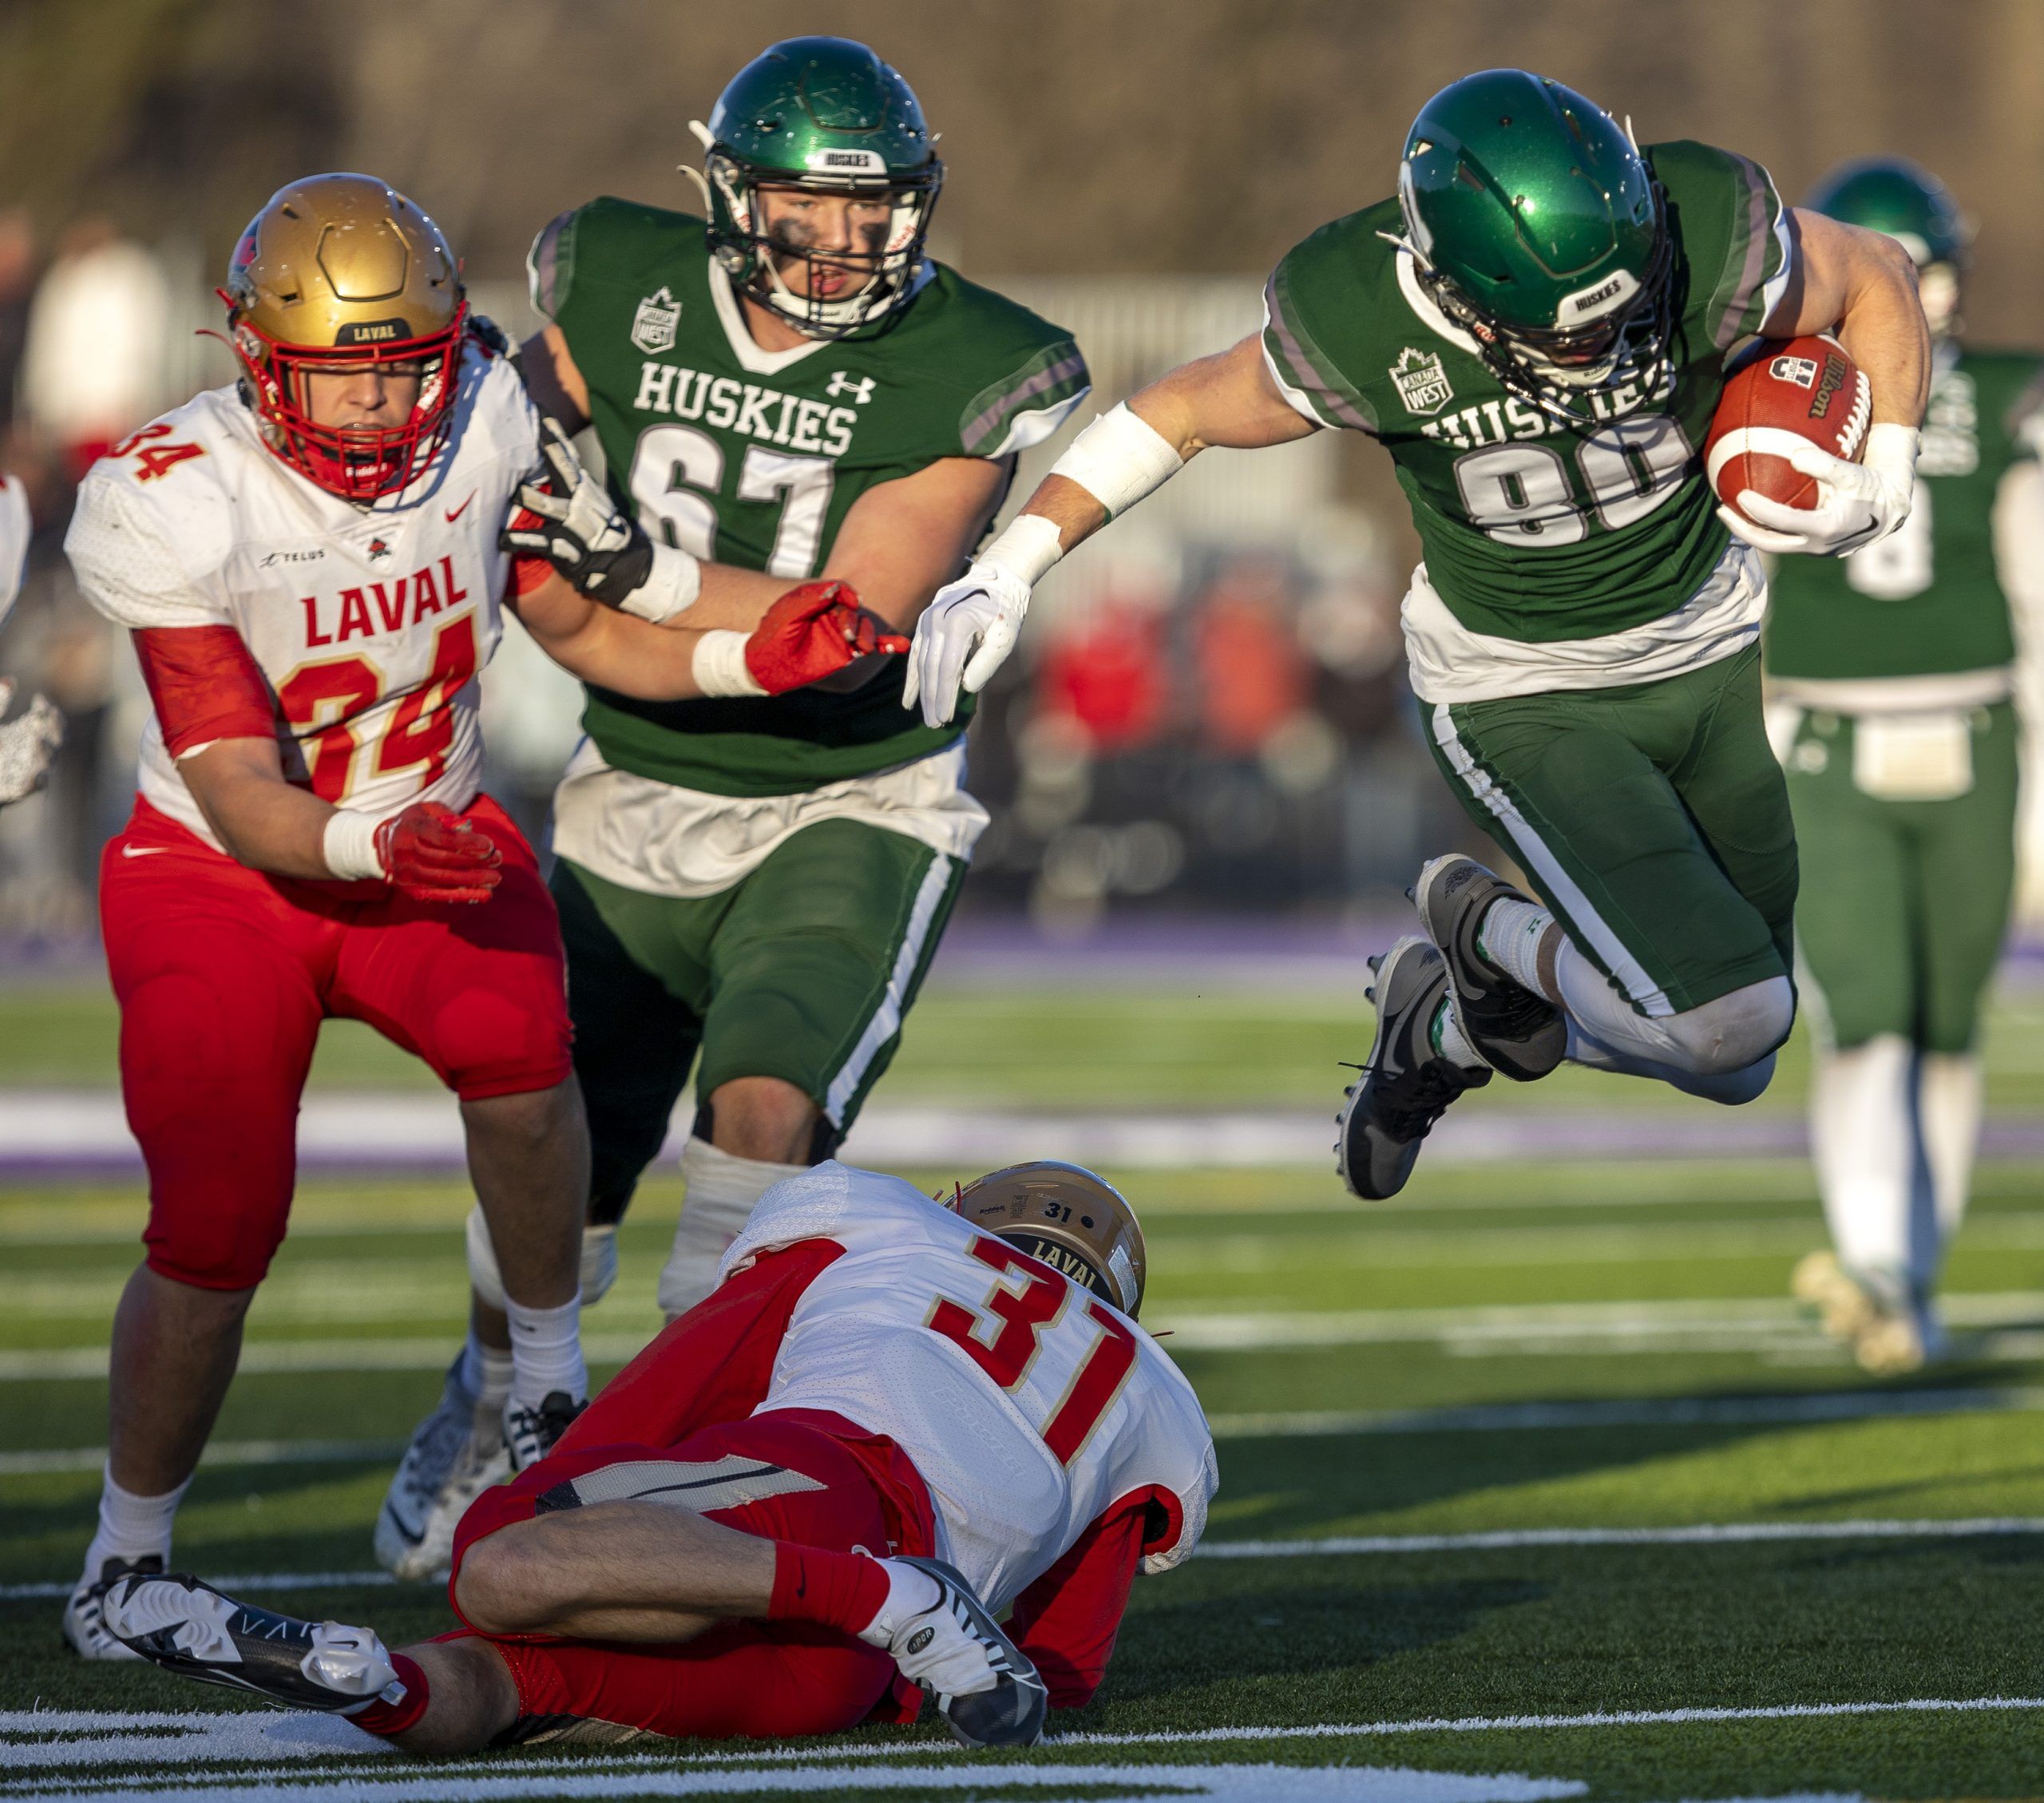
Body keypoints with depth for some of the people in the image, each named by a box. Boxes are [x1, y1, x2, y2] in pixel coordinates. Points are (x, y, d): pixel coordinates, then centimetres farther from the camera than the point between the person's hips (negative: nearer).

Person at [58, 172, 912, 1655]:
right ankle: (128, 1556, 10)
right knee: (215, 1237, -13)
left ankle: (545, 1376, -11)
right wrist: (378, 847, -45)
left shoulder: (483, 427, -11)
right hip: (222, 874, -3)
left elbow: (579, 630, 4)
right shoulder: (184, 507, -24)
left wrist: (754, 659, -13)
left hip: (432, 836, 3)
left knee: (516, 1040, -31)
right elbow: (245, 805, -25)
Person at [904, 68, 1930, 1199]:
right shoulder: (1358, 329, -27)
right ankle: (1485, 934, 9)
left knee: (1734, 1070, 10)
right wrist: (1007, 567, -9)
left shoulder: (1706, 248, -27)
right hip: (1524, 701, -3)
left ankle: (1449, 1017, 35)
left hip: (1712, 654, 3)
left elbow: (1876, 281, -5)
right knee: (1727, 1015, -20)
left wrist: (1884, 480, -18)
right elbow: (1187, 410, -7)